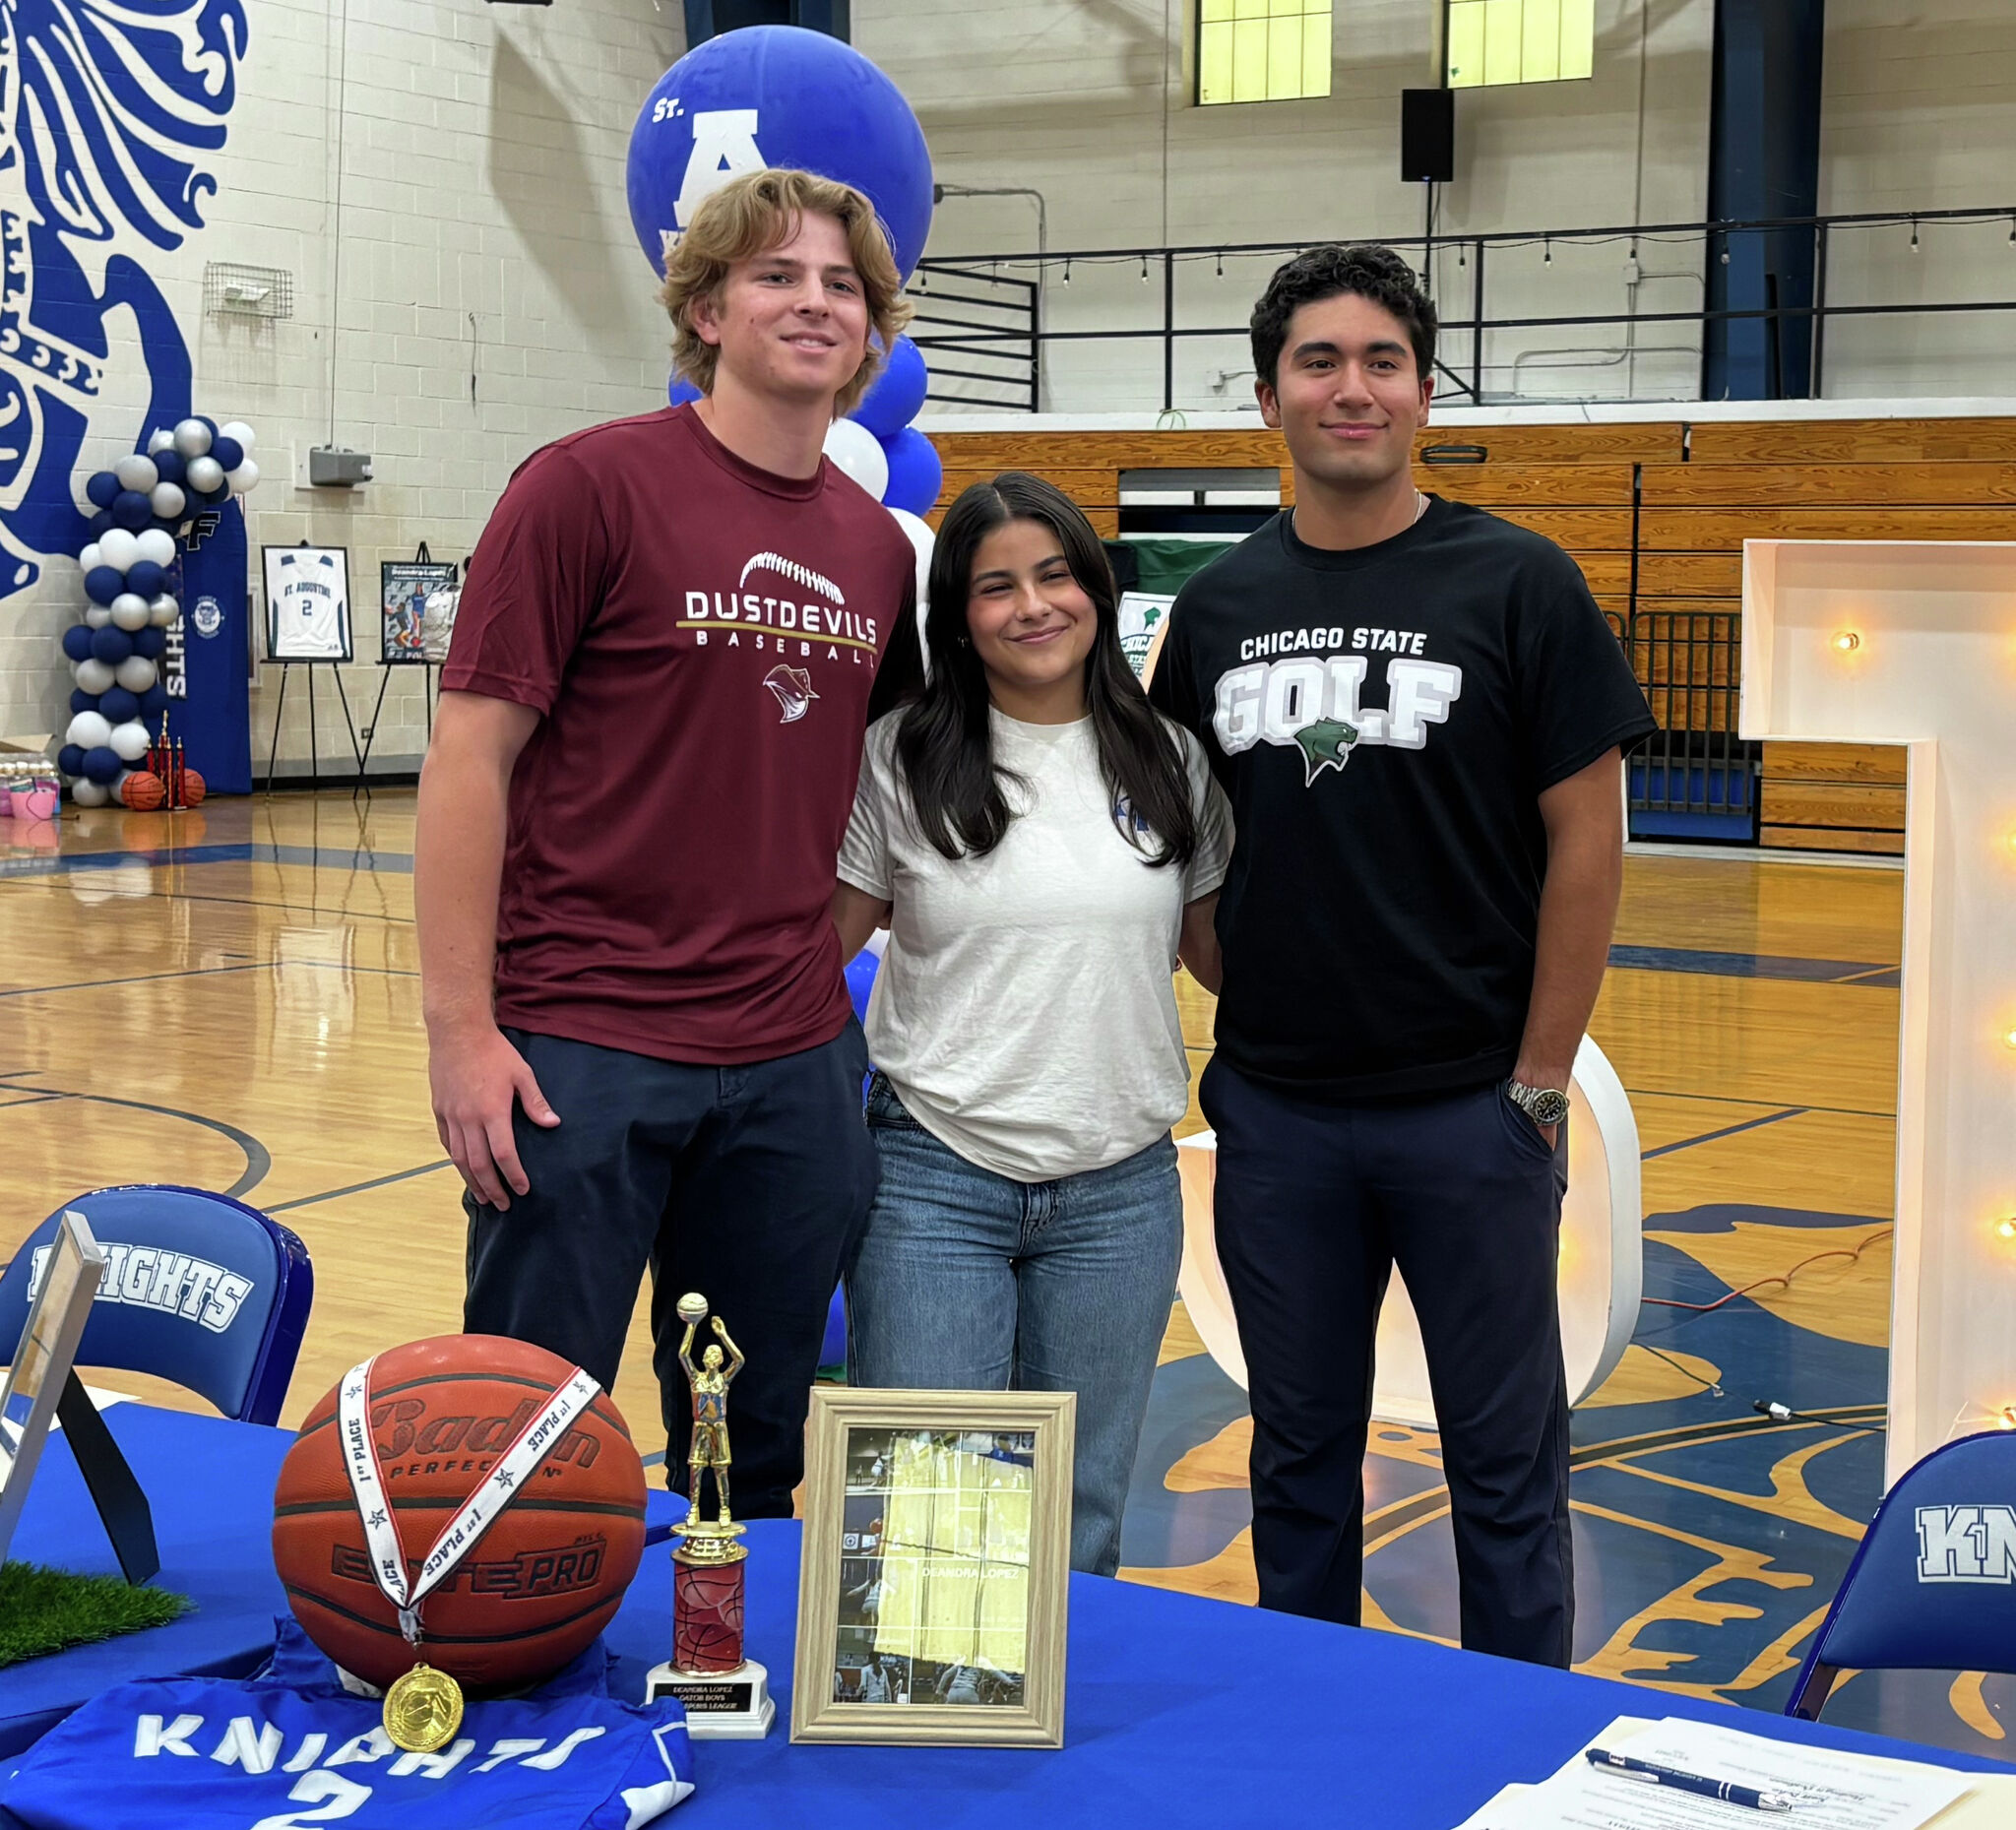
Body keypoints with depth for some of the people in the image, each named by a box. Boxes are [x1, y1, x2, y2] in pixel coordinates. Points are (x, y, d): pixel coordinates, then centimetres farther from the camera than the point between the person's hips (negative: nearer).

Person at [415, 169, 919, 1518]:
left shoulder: (882, 548, 9)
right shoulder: (593, 486, -8)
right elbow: (470, 758, -10)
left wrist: (839, 1002, 13)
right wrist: (462, 1028, -13)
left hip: (795, 1065, 5)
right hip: (582, 1050, -5)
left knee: (757, 1457, 16)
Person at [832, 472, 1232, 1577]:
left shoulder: (1168, 762, 5)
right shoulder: (900, 760, -2)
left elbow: (1217, 951, 14)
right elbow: (822, 939, 3)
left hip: (1118, 1188, 2)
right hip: (933, 1181, -2)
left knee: (1080, 1525, 12)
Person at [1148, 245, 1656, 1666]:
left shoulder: (1519, 586, -5)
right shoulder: (1220, 607, 5)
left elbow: (1587, 843, -6)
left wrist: (1537, 1086, -8)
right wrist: (1247, 1012, 5)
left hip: (1469, 1108, -3)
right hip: (1274, 1110, 3)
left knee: (1503, 1459, 8)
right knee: (1301, 1451, 15)